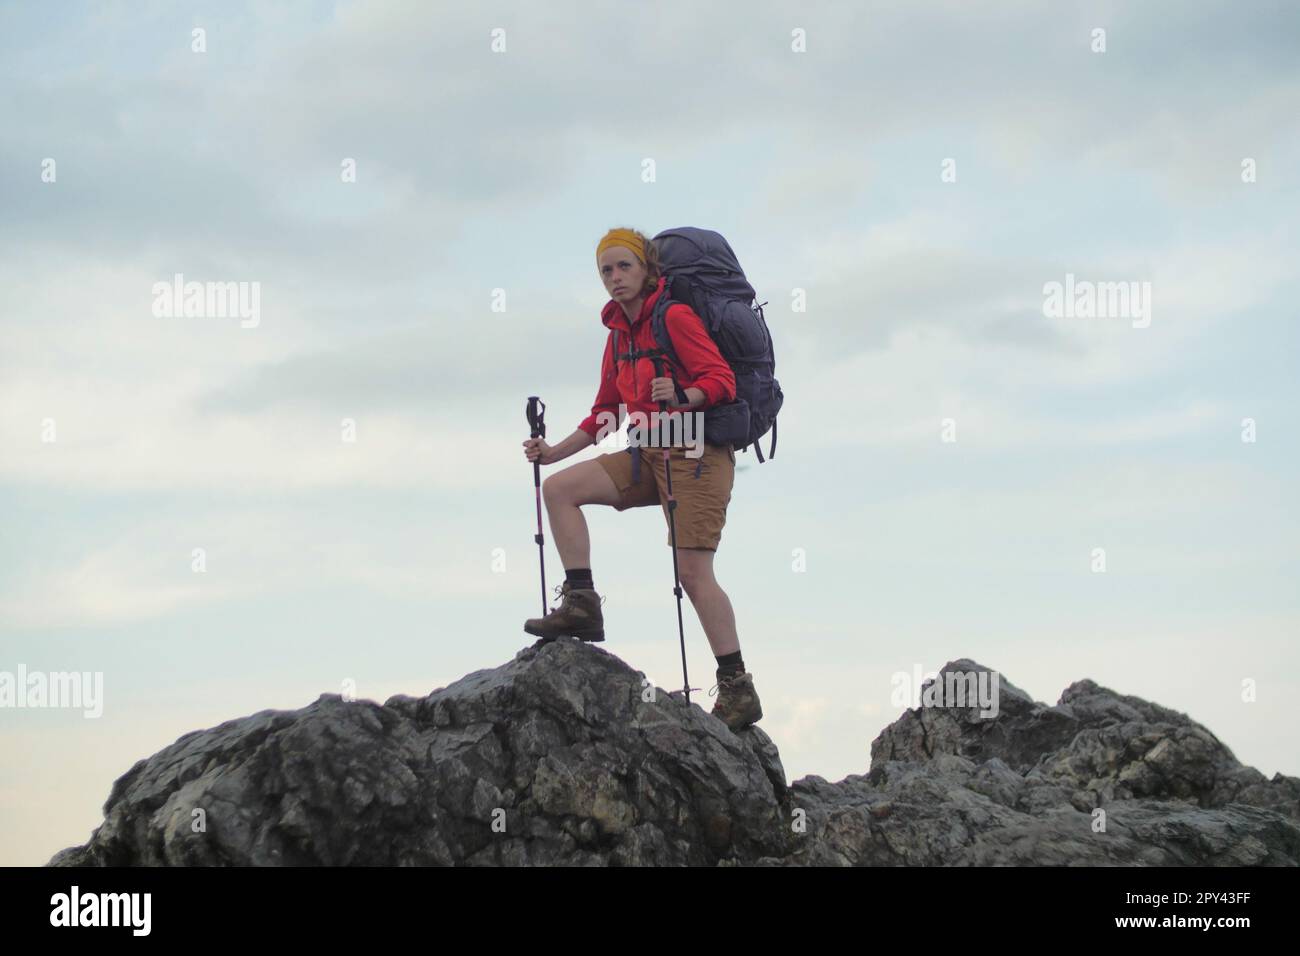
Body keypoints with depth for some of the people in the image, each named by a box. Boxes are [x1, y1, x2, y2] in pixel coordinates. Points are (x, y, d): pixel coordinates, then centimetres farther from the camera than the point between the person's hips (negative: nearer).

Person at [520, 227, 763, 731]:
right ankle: (581, 604, -5)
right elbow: (606, 415, 22)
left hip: (696, 454, -8)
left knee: (692, 570, -15)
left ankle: (737, 689, -11)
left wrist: (682, 397, -36)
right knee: (559, 488, -3)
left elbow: (723, 380, -17)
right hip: (647, 454, 8)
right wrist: (553, 452, 15)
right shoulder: (619, 334, 15)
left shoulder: (675, 316, -9)